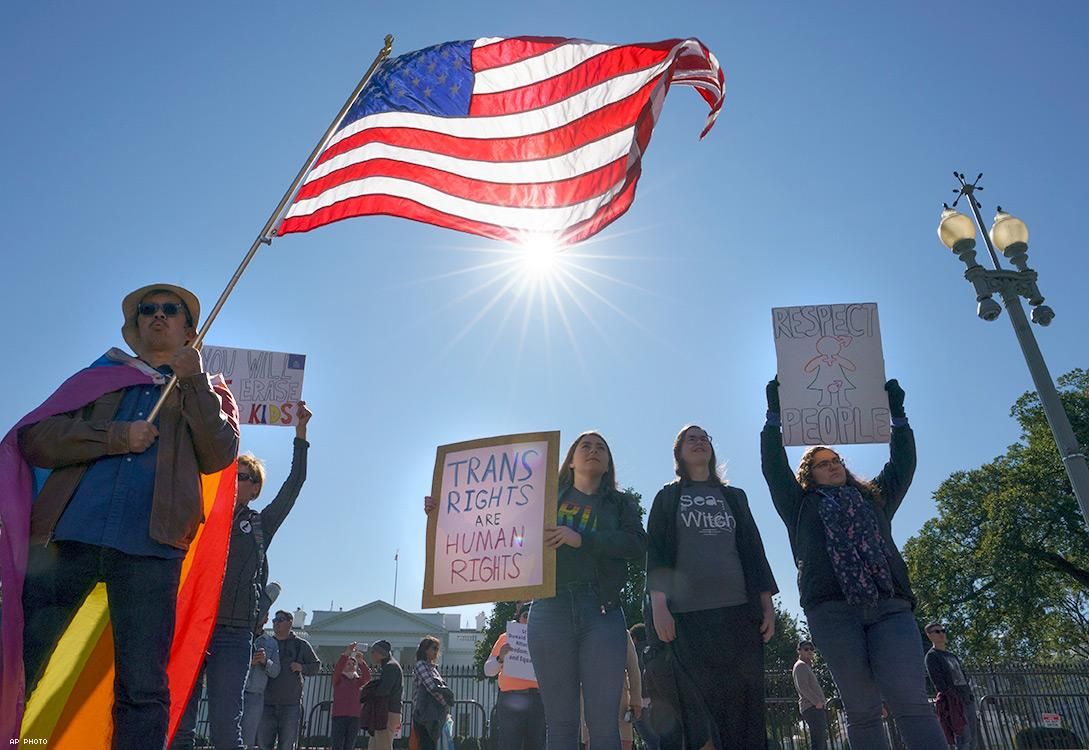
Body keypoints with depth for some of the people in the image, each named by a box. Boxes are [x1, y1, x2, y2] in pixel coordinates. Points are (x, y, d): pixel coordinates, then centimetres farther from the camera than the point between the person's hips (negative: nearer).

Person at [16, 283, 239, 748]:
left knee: (142, 690, -3)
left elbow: (219, 457, 2)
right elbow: (34, 438, 8)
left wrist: (192, 380, -2)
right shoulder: (97, 377, 23)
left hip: (148, 545, -1)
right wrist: (115, 437, -7)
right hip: (67, 535, 2)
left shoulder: (206, 393, 21)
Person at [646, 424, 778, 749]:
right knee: (702, 710, -7)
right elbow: (655, 551, 5)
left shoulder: (734, 496, 22)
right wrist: (658, 606, -8)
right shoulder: (667, 497, 14)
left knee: (746, 706, -3)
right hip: (688, 613, -2)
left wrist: (767, 603, 5)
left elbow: (754, 549, 16)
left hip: (739, 610, 2)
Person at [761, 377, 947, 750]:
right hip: (833, 608, -2)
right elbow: (773, 465, 18)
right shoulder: (802, 505, 23)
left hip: (890, 605, 2)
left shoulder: (874, 498, 30)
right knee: (862, 711, -5)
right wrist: (774, 413, 18)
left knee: (911, 704, -13)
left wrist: (897, 413, 27)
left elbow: (903, 464, 29)